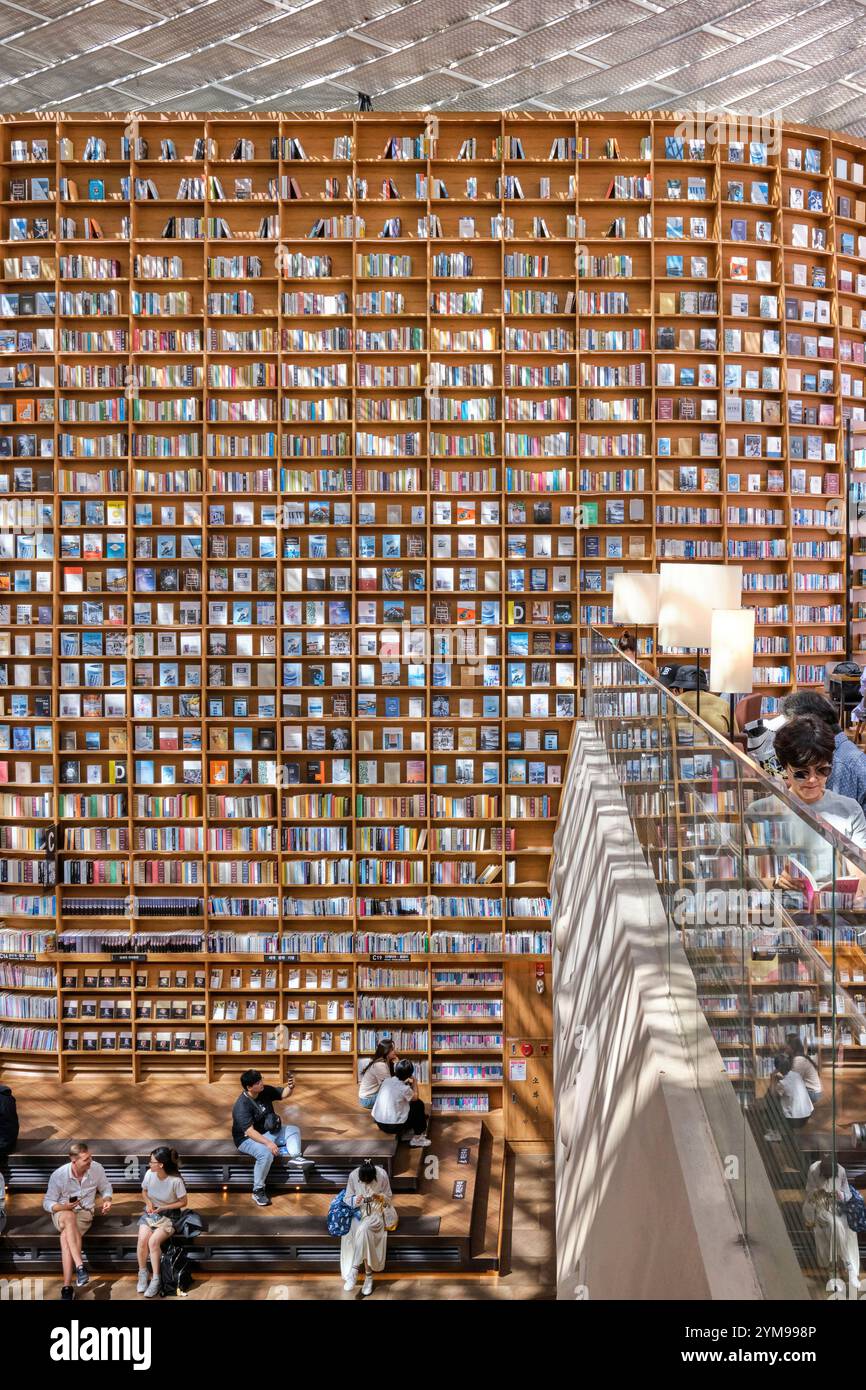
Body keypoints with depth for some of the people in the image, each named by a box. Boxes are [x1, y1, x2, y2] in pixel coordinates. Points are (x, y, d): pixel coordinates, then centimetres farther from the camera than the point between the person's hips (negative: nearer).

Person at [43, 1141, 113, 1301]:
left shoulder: (97, 1168, -8)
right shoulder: (58, 1175, -13)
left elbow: (106, 1188, 10)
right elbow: (47, 1203, -5)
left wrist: (107, 1201, -11)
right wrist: (64, 1207, -24)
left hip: (84, 1213, 1)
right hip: (62, 1213, -1)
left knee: (66, 1237, -32)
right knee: (69, 1217, -39)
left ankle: (67, 1287, -32)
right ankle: (80, 1266, -44)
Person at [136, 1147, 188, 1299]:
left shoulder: (176, 1180, -23)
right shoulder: (149, 1174, -12)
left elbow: (183, 1202, -9)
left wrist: (162, 1208, -16)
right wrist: (148, 1202, -9)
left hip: (168, 1215, -4)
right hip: (150, 1212, 4)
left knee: (153, 1241, -27)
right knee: (142, 1239, -23)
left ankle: (155, 1279, -12)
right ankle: (143, 1273, -1)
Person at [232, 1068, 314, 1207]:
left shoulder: (265, 1091, -6)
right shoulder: (242, 1106, -26)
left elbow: (284, 1094, 7)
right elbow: (250, 1131, -32)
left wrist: (290, 1087, -17)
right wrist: (268, 1143, -40)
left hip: (268, 1132, 8)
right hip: (248, 1139, -8)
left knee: (293, 1130, -1)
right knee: (266, 1154, -34)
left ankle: (295, 1157, -25)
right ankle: (257, 1191, -21)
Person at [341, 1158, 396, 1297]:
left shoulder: (382, 1175, -16)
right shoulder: (353, 1176, -13)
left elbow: (388, 1198, -3)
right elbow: (347, 1198, -3)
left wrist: (380, 1197, -24)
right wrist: (356, 1200, -24)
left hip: (377, 1212, -2)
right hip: (360, 1212, 2)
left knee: (363, 1229, -33)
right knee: (364, 1234, -27)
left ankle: (354, 1270, -29)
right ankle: (368, 1276, -15)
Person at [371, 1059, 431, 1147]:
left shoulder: (387, 1080, 0)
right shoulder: (405, 1088, -17)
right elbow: (415, 1097, 5)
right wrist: (414, 1082, 13)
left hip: (379, 1123, 7)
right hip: (394, 1126, -7)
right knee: (419, 1104, 10)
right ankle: (418, 1138, 17)